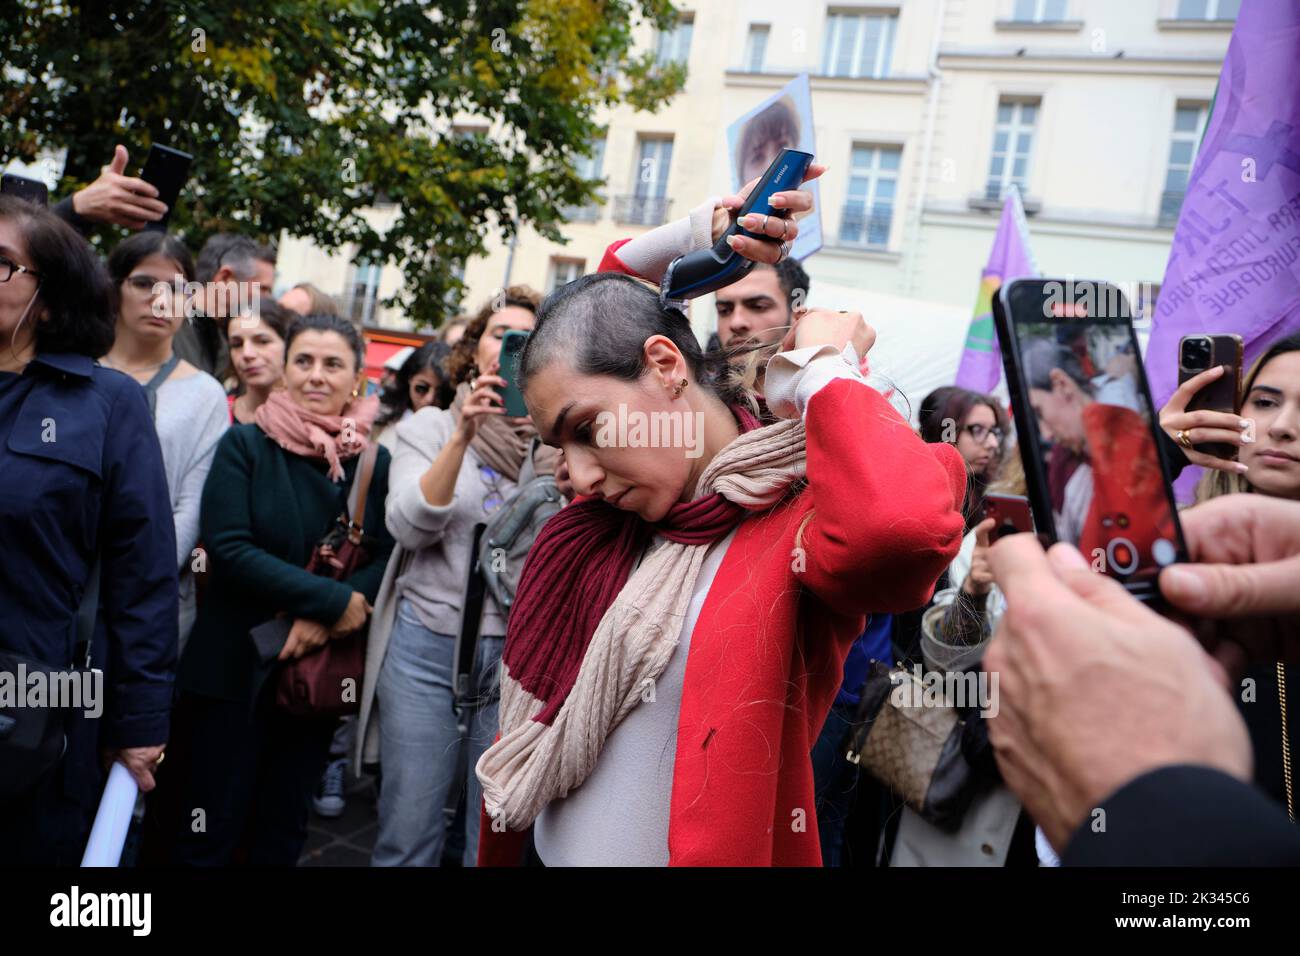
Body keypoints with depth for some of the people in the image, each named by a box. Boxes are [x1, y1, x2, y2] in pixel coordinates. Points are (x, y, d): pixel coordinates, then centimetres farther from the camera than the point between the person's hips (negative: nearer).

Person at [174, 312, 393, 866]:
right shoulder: (245, 444, -5)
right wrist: (336, 600, -18)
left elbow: (386, 559, -3)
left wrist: (322, 620, -19)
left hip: (322, 666, 2)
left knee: (284, 828, 15)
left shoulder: (376, 462, 1)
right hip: (237, 661, -2)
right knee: (214, 825, 6)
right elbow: (228, 547, -14)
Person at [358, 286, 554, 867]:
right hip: (427, 642, 0)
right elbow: (409, 525, -8)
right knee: (408, 831, 7)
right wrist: (463, 435, -18)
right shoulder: (431, 425, 6)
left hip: (520, 651, 1)